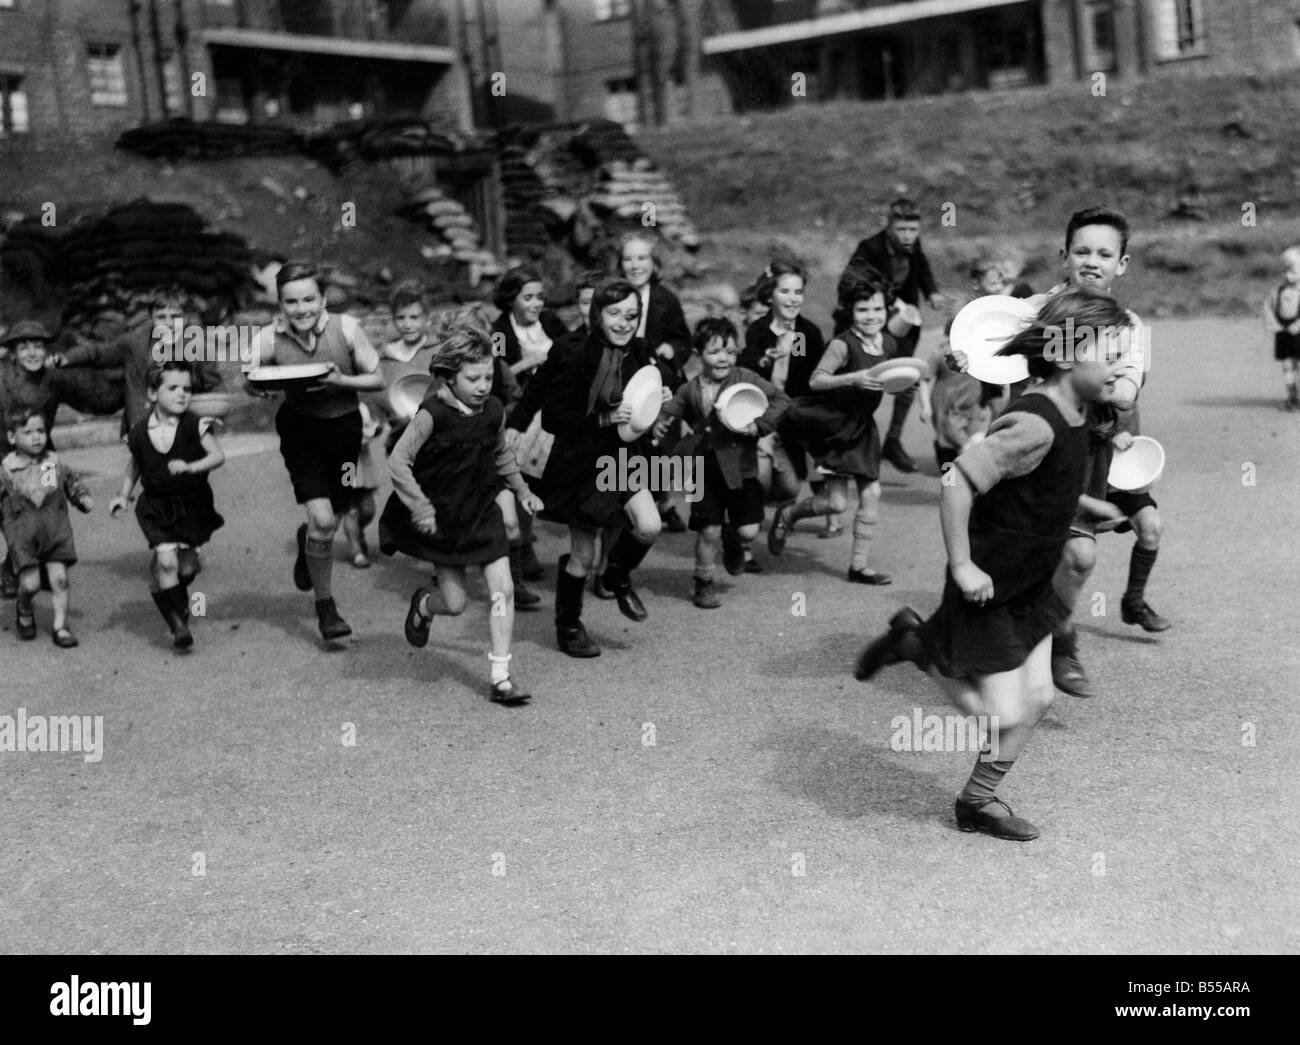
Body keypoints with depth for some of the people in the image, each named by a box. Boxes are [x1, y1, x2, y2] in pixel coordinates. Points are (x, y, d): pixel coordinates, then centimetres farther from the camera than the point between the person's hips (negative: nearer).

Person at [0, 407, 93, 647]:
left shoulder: (54, 462, 5)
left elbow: (72, 482, 18)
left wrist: (83, 497, 2)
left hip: (56, 530, 2)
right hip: (22, 535, -2)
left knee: (59, 578, -2)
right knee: (30, 583, -8)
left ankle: (60, 626, 11)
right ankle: (25, 610, 25)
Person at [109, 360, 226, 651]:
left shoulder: (195, 425, -11)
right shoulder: (139, 432, -5)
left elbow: (218, 456, -19)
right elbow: (134, 465, 13)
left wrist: (191, 467, -34)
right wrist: (124, 496, 7)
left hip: (192, 504, 0)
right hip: (156, 507, 0)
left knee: (189, 564, 5)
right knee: (166, 558, -15)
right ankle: (176, 620, -2)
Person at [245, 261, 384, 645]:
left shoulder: (346, 328, -15)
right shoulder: (271, 337, -14)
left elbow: (377, 379, -6)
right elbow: (248, 379, 2)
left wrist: (340, 380, -24)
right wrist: (258, 385, -22)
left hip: (344, 425, 2)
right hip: (300, 429, -1)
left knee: (330, 520, 12)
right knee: (322, 520, -16)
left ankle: (307, 542, 52)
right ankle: (324, 606, 4)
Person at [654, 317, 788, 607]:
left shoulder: (746, 379, -5)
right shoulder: (690, 390, 2)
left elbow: (781, 400, -5)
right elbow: (670, 410, 13)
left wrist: (760, 425, -18)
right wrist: (660, 422, -10)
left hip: (741, 468, -1)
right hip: (706, 471, 1)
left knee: (749, 530, -6)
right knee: (709, 530, -2)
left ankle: (733, 543, 32)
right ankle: (704, 584, 19)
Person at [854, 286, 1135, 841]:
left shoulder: (1073, 413, 1)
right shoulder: (1035, 426, -29)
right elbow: (957, 482, -30)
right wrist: (962, 566, -25)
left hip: (1030, 582, 9)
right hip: (990, 585, -9)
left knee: (1037, 696, 9)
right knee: (1004, 712, -3)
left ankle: (978, 801, 25)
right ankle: (918, 646, 16)